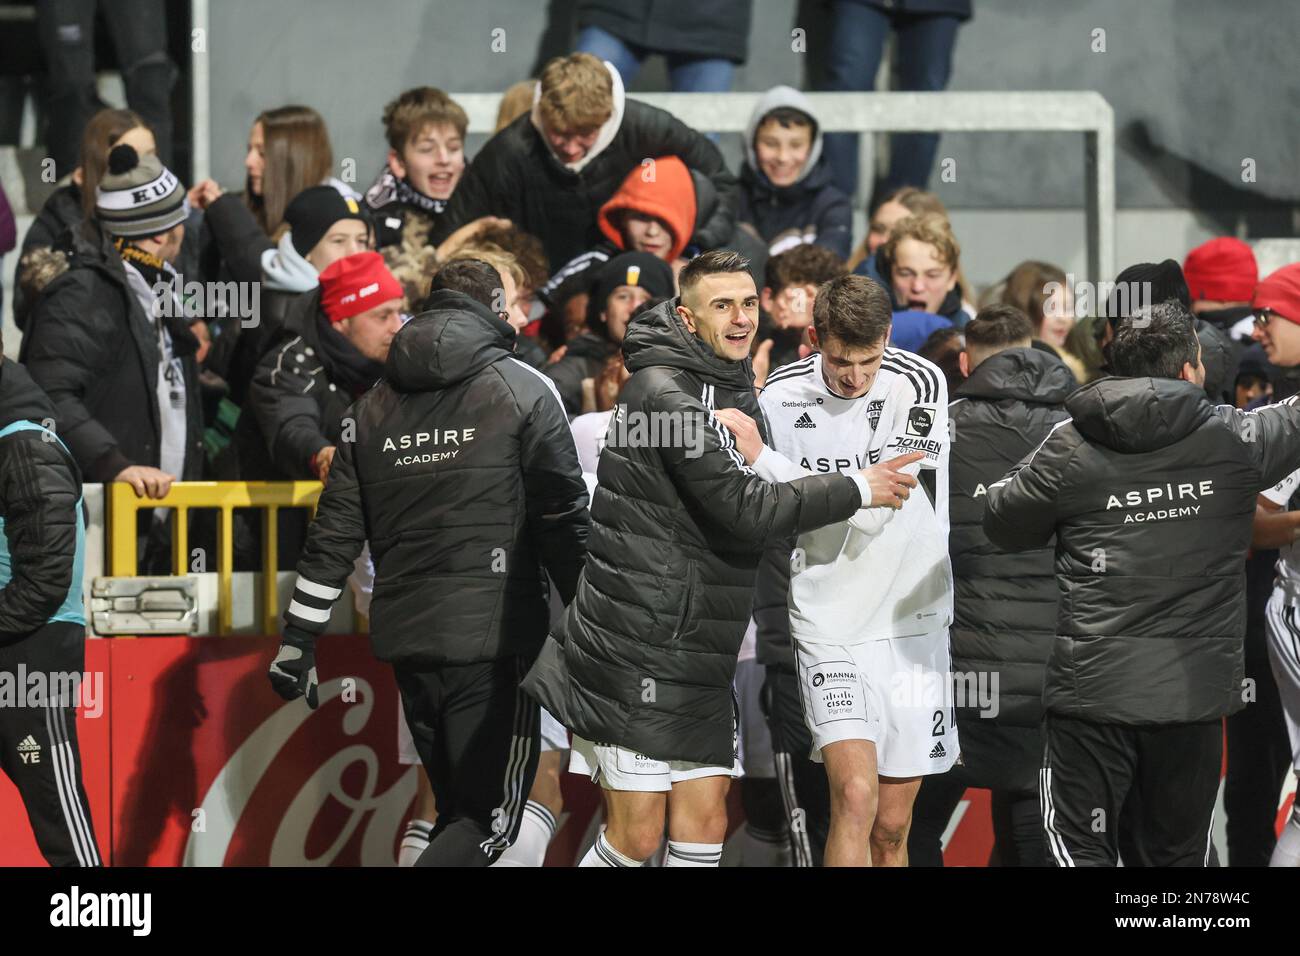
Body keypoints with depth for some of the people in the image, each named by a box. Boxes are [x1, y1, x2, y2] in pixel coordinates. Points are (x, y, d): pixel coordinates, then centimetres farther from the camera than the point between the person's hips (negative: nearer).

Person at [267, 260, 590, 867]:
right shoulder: (523, 390, -1)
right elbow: (563, 521, -4)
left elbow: (333, 538, 10)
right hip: (494, 636, -5)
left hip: (404, 640, 5)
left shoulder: (372, 407, 12)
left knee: (457, 808, 17)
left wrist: (296, 646, 13)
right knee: (492, 815, -4)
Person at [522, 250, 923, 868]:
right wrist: (858, 490, -13)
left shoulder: (734, 389, 15)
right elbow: (747, 509, -21)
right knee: (637, 836, -6)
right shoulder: (663, 392, -16)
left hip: (699, 654, 9)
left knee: (703, 822, 4)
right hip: (635, 650, -9)